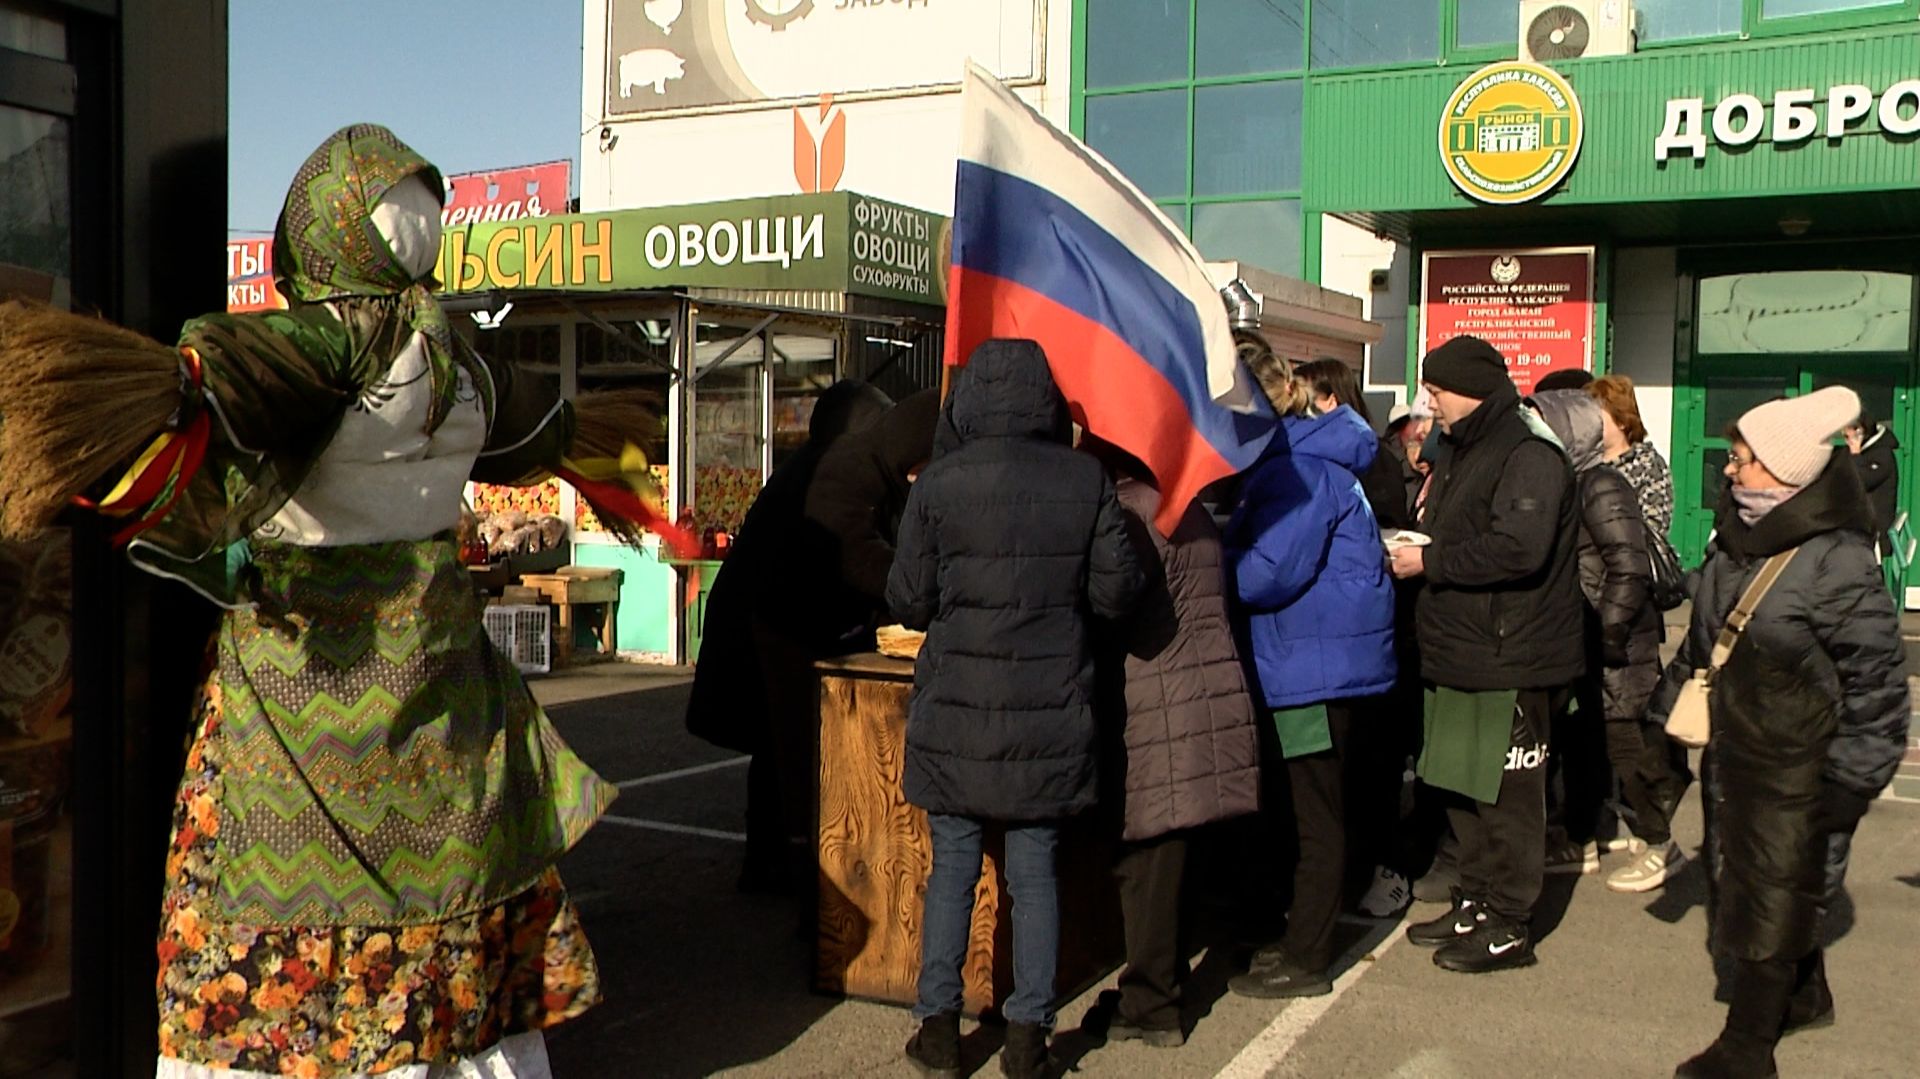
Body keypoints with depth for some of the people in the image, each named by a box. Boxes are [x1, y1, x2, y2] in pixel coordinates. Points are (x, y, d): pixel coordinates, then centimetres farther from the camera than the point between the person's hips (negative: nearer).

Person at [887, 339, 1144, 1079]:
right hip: (1051, 713, 1)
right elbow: (1118, 592, -2)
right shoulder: (1086, 479, -5)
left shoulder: (939, 483, -8)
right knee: (1035, 870, 11)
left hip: (957, 712, -1)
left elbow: (908, 603, -3)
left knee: (952, 868, 11)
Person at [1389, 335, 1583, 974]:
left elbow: (1519, 548, -26)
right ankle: (1475, 905, 27)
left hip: (1511, 658, -10)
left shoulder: (1529, 454, -15)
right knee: (1463, 785, 15)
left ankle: (1509, 927, 9)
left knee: (1507, 791, -1)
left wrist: (1429, 562, -18)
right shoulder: (1463, 452, 19)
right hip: (1461, 654, 10)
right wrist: (1413, 548, 7)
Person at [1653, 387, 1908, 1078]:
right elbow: (1702, 638, 17)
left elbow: (1876, 678, -17)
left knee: (1772, 898, 3)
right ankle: (1804, 996, 43)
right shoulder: (1736, 537, 4)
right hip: (1733, 749, 8)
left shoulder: (1838, 560, -21)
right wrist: (1670, 708, 19)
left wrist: (1851, 779, -17)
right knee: (1743, 882, 20)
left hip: (1798, 767, -8)